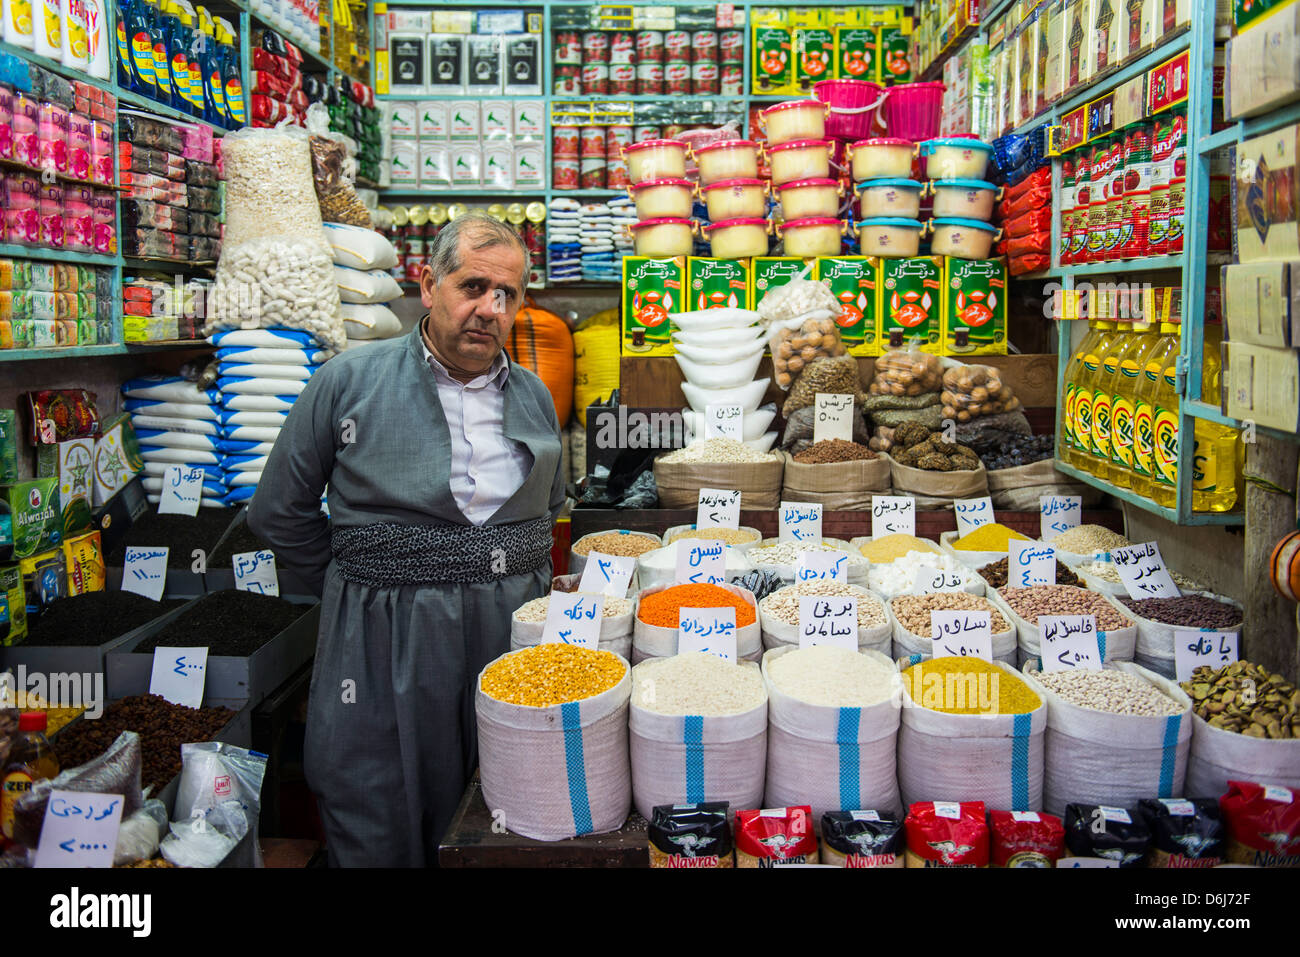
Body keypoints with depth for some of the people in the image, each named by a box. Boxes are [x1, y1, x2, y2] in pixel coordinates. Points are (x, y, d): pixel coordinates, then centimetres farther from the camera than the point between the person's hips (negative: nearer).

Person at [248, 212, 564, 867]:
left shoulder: (533, 395, 9)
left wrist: (521, 587, 12)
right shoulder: (349, 382, -3)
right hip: (384, 647, -3)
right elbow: (280, 514, 3)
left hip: (512, 635, 4)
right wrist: (366, 589, 2)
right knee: (380, 842, 7)